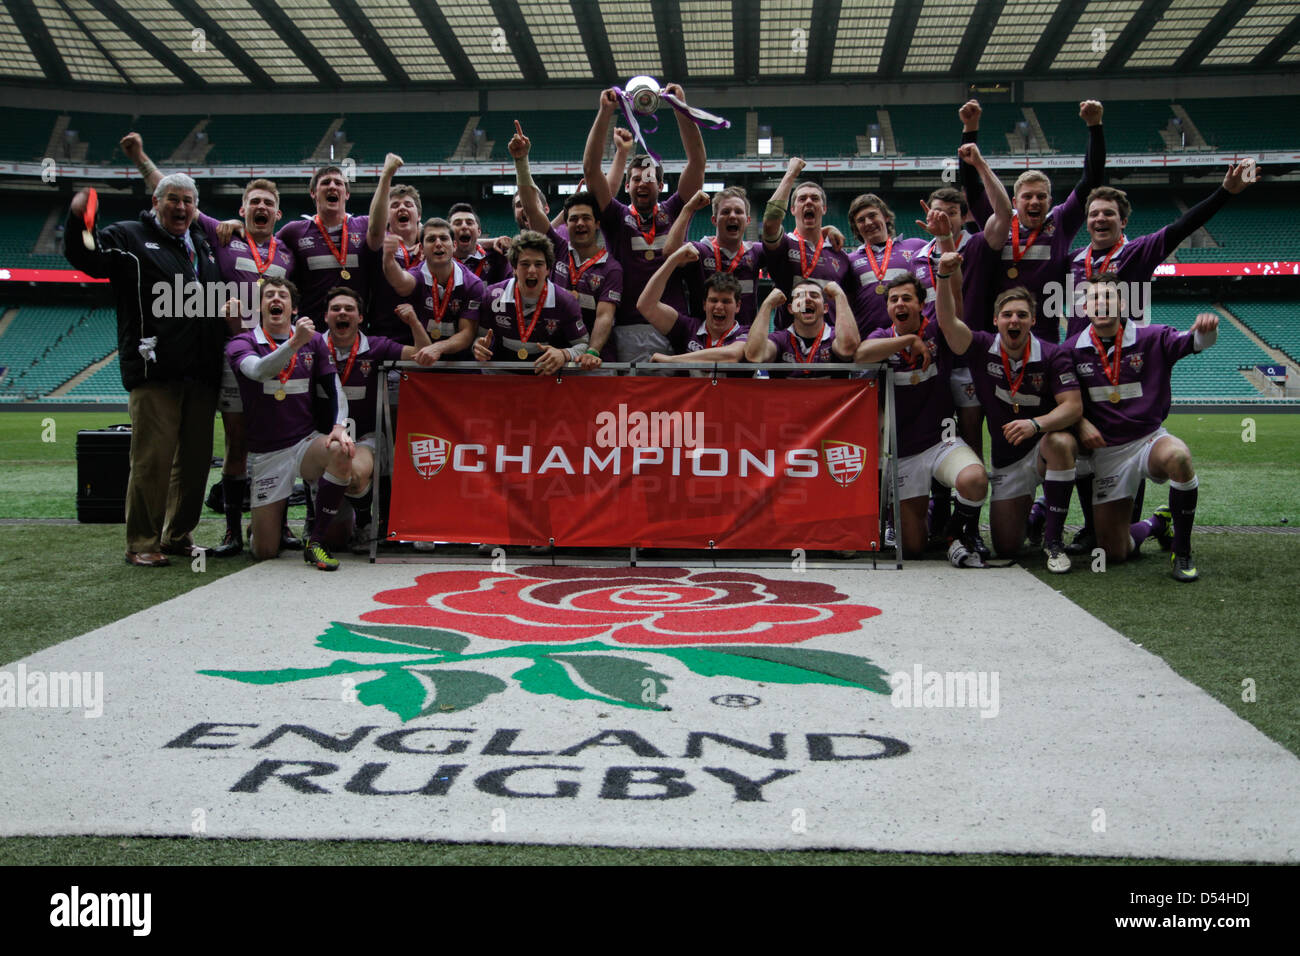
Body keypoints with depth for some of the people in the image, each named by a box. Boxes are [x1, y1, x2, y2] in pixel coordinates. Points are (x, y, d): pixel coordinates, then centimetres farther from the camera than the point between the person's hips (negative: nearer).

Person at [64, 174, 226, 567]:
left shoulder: (203, 244, 22)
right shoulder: (129, 238, 6)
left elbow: (221, 298, 31)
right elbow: (86, 257, -11)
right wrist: (79, 221, -26)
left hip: (202, 375, 6)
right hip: (155, 373, -6)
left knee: (195, 458, 10)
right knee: (152, 459, -6)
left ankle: (178, 535, 23)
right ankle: (142, 543, 4)